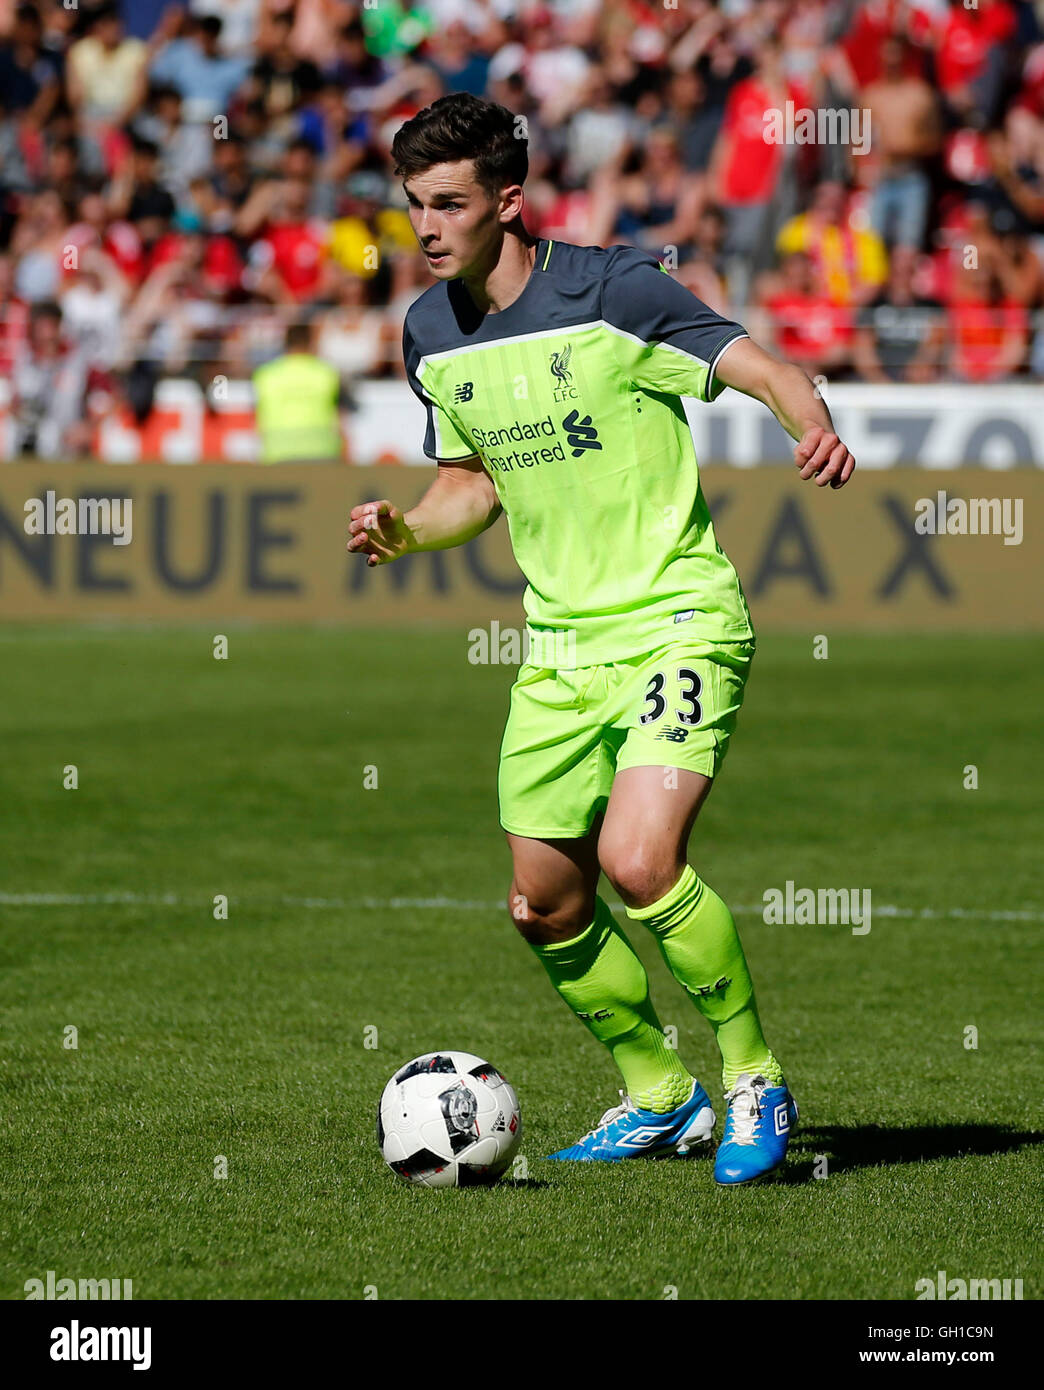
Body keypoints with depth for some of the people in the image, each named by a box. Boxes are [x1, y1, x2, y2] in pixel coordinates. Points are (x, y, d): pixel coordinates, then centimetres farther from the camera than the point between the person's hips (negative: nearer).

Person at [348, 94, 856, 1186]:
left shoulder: (610, 290, -13)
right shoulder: (431, 333, 6)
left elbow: (766, 371, -13)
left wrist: (816, 428, -34)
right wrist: (408, 530, 0)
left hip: (674, 623, -7)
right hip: (558, 643, 7)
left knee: (638, 862, -24)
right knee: (547, 907, 9)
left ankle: (756, 1081, -5)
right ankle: (658, 1100, 29)